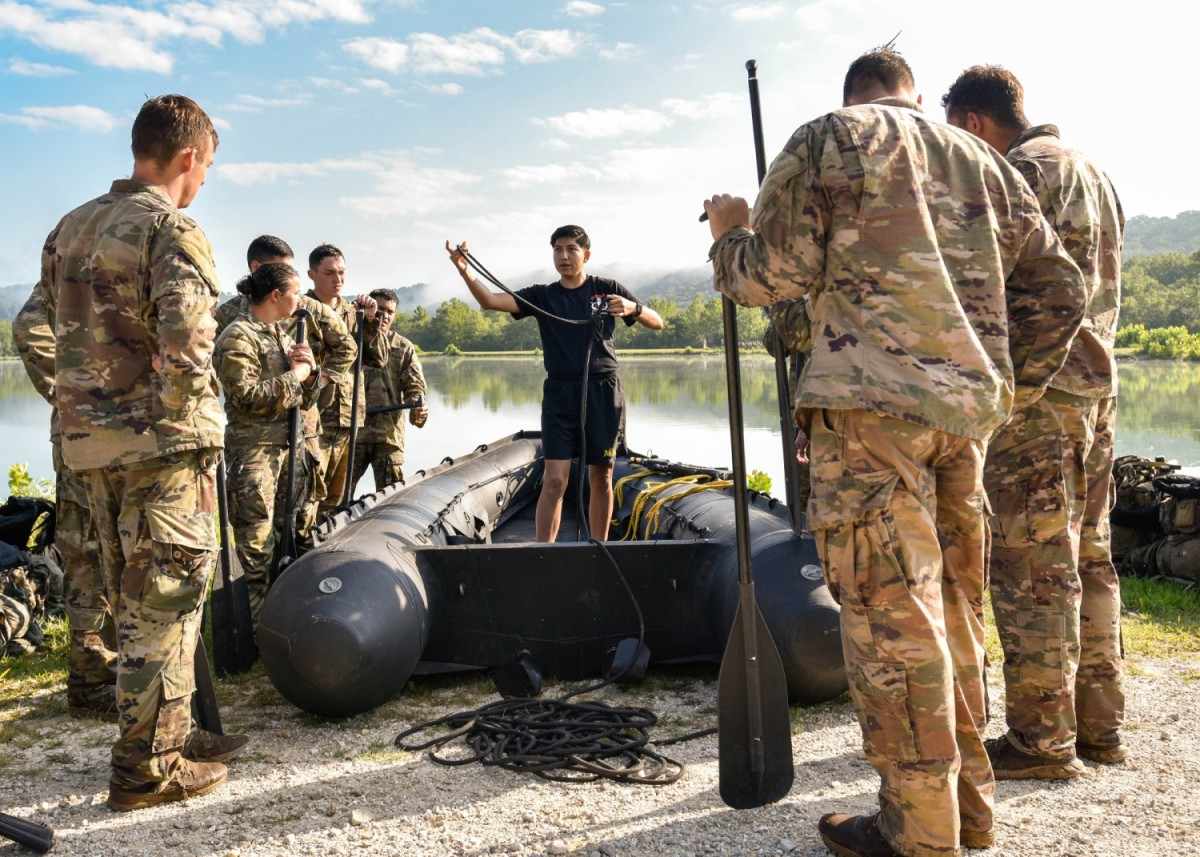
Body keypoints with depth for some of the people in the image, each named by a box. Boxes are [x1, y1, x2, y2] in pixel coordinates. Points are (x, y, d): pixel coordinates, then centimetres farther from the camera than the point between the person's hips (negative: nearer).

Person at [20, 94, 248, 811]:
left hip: (92, 443, 8)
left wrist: (78, 399, 19)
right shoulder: (173, 230, -11)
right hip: (160, 444, -8)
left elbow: (42, 330, 17)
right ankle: (147, 768, 10)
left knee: (141, 599, 17)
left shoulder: (71, 228, 15)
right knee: (167, 600, 1)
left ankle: (170, 732, 29)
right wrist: (198, 450, -11)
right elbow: (185, 350, -21)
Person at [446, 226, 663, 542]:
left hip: (602, 392, 1)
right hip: (560, 392, 0)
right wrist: (463, 270, -26)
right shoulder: (542, 296, 5)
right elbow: (490, 300, -8)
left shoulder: (608, 289, 6)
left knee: (601, 478, 8)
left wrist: (633, 308, -14)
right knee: (554, 480, -8)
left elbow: (657, 323, 8)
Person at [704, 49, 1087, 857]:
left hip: (872, 403, -6)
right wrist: (1011, 388, 24)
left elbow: (770, 275, -4)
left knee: (891, 612, -2)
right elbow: (1058, 287, 18)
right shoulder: (982, 159, 21)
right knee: (953, 606, 14)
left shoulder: (828, 139, 4)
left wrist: (729, 234, 16)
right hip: (967, 407, 7)